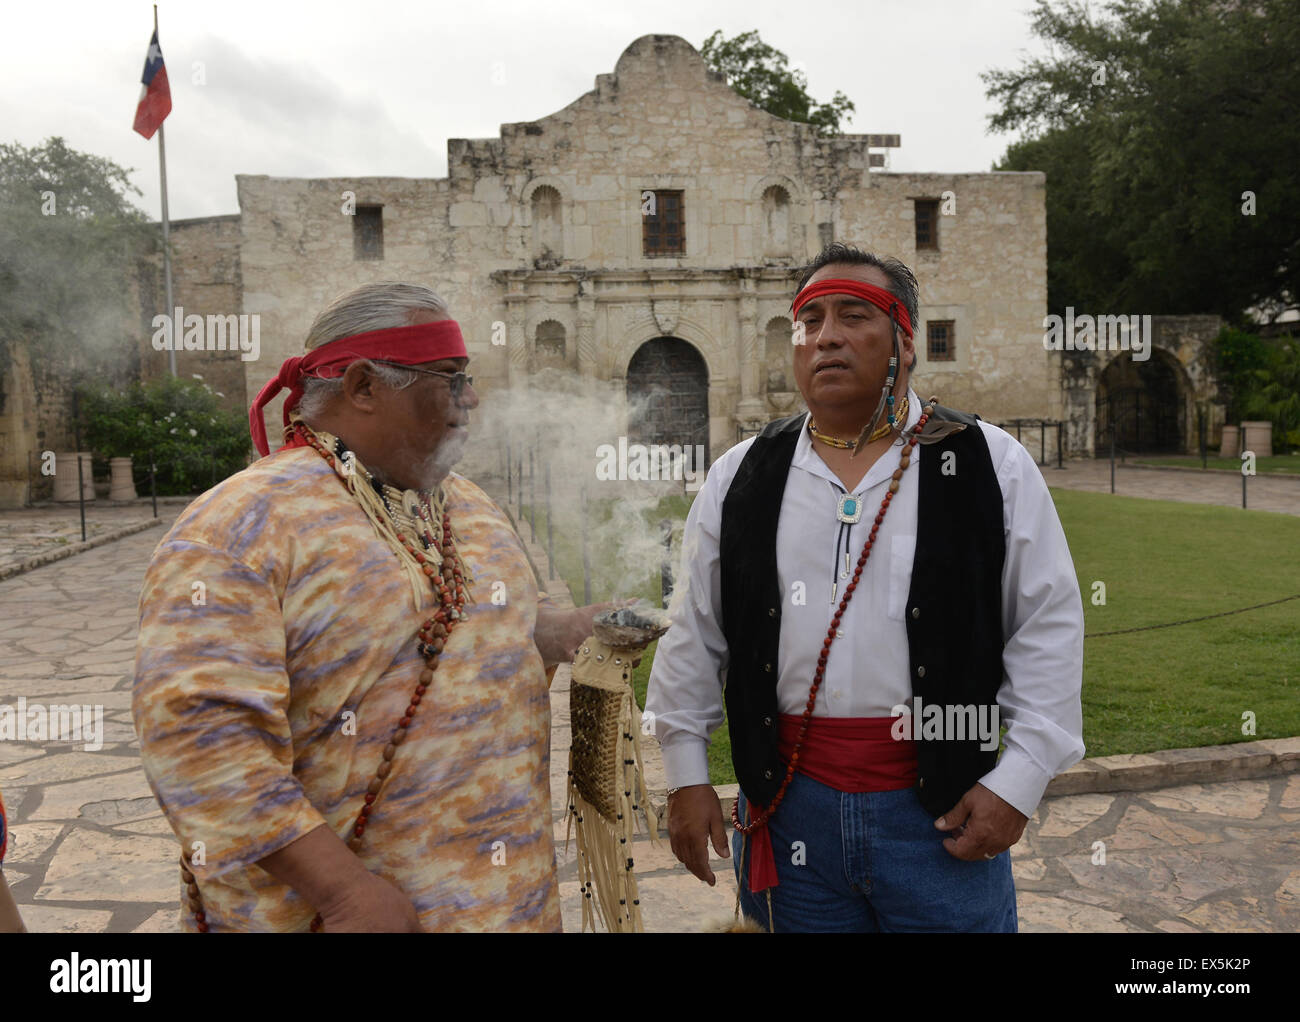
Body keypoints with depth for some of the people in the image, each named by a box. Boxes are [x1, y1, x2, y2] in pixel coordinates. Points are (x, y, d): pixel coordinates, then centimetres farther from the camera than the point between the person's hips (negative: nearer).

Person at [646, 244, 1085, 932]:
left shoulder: (991, 464, -1)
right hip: (788, 806, 2)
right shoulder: (740, 477, 4)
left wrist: (1017, 780, -6)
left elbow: (1048, 628, -1)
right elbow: (694, 635, 9)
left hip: (942, 808, -1)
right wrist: (686, 777, 8)